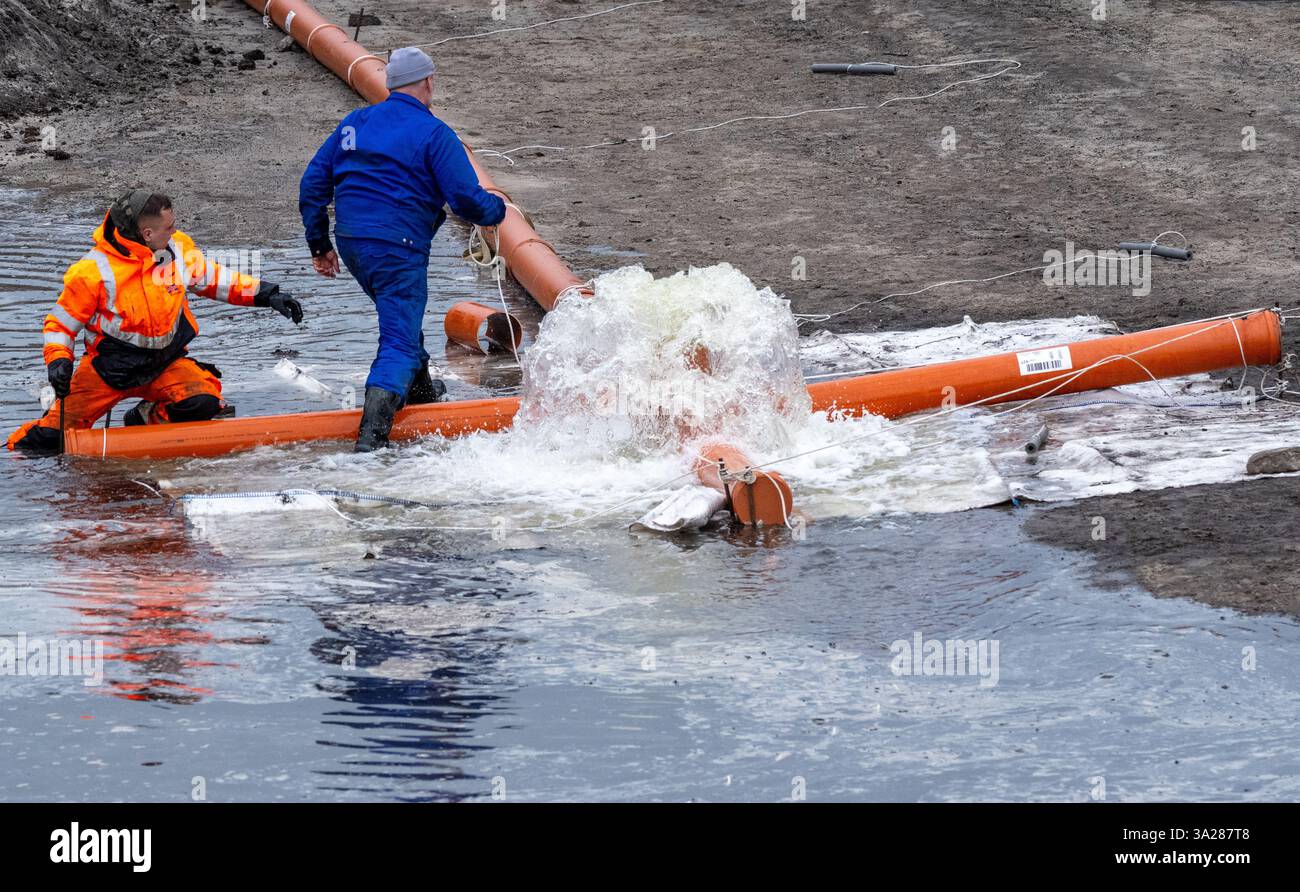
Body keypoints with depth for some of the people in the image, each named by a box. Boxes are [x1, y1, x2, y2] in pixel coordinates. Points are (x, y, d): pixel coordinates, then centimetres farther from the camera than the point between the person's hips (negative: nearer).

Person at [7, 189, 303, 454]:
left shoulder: (178, 249, -5)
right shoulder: (93, 272, -18)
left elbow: (213, 278, 12)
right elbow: (61, 322, -6)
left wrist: (265, 294, 5)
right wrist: (58, 360, -23)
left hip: (165, 364, 3)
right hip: (109, 368, -3)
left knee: (204, 402, -26)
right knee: (53, 436, -14)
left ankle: (145, 419, 3)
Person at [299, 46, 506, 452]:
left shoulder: (353, 123, 12)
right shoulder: (432, 133, -7)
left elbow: (313, 183, 14)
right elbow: (466, 199, -11)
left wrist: (320, 244, 20)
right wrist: (497, 209, 10)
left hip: (350, 244, 7)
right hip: (397, 248, -7)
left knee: (402, 315, 32)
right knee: (399, 341, -7)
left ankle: (418, 386, 51)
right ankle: (371, 437, -22)